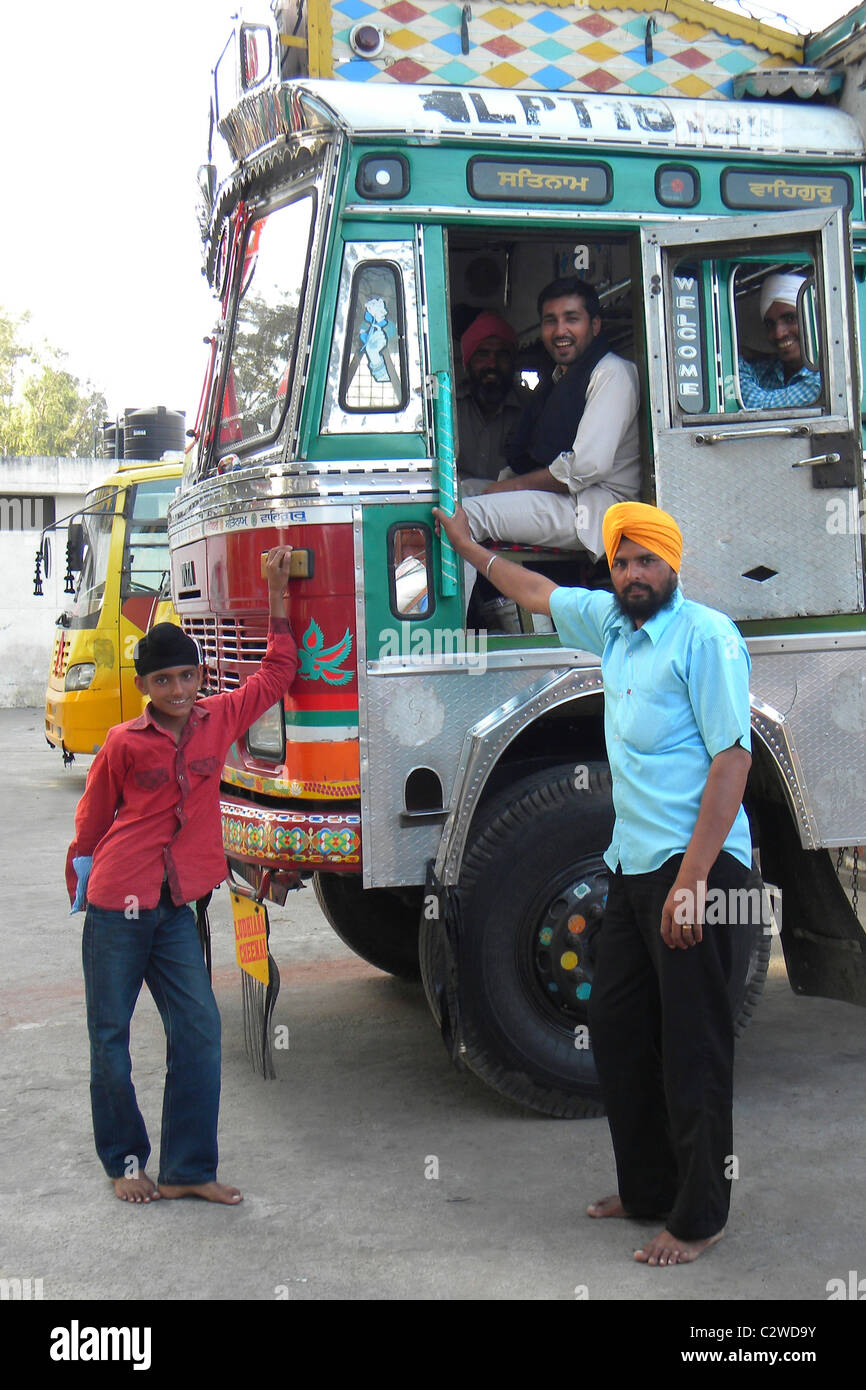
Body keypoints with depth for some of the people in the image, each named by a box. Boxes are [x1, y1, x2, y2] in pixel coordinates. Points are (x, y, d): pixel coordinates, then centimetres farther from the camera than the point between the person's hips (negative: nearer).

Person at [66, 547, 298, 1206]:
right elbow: (91, 823, 6)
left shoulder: (220, 720, 3)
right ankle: (125, 1160, 22)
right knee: (111, 1035, 6)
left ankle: (187, 1169, 7)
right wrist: (82, 887, 12)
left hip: (175, 908, 3)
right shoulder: (123, 744, -6)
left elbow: (277, 673, 13)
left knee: (199, 1028, -2)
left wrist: (277, 596, 9)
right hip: (117, 908, -3)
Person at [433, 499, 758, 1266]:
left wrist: (693, 879, -21)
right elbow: (539, 592, 32)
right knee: (616, 1030, 14)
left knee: (693, 1050, -2)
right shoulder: (610, 624, 12)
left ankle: (700, 1218, 10)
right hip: (634, 866, 9)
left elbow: (732, 756, -17)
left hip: (698, 865, -9)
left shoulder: (705, 635, -11)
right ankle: (649, 1190, 27)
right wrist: (471, 548, 43)